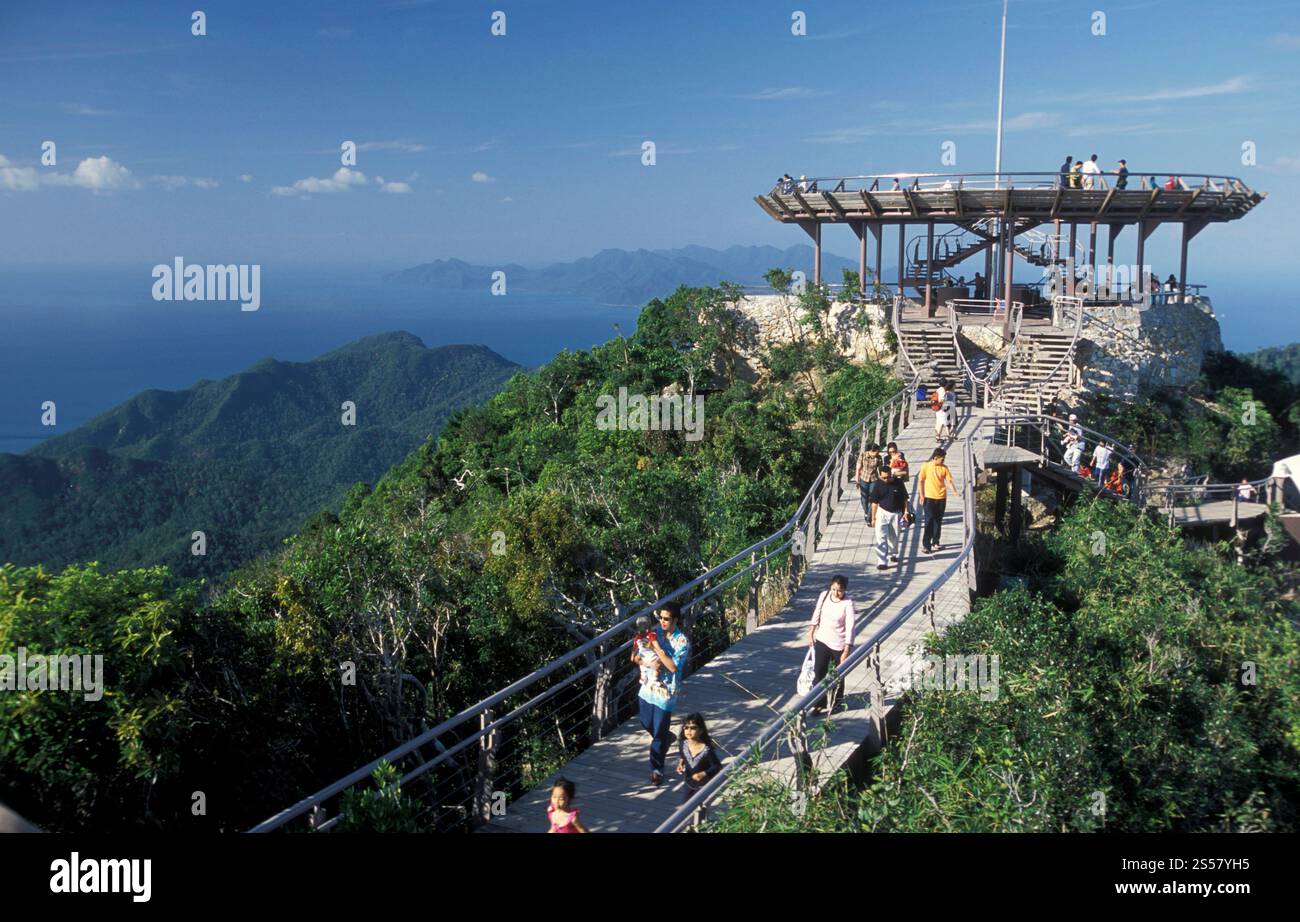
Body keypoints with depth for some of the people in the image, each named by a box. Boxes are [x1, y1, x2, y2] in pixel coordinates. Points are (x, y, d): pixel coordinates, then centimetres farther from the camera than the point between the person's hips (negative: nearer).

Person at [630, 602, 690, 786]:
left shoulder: (682, 641, -15)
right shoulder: (653, 632, 0)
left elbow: (674, 667, -24)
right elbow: (634, 656, 2)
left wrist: (657, 648, -26)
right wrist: (648, 662, -18)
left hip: (665, 691, -5)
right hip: (647, 688, 6)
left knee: (659, 733, 1)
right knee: (647, 724, 21)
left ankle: (657, 770, 15)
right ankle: (667, 737, 51)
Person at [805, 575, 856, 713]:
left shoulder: (847, 603, -22)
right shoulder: (824, 595, -7)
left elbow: (850, 627, -22)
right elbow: (817, 614, 6)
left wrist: (847, 650, -24)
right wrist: (811, 633, 9)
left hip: (839, 644, -4)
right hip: (822, 640, 4)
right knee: (818, 673, 5)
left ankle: (835, 703, 32)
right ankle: (818, 703, 19)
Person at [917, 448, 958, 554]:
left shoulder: (944, 468, 2)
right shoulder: (926, 466, -5)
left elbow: (949, 481, 0)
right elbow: (920, 481, 0)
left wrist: (955, 492, -15)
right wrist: (921, 495, -5)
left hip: (941, 498, 3)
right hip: (929, 498, -3)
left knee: (938, 521, 11)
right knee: (929, 521, -6)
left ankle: (935, 542, 23)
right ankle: (926, 545, -5)